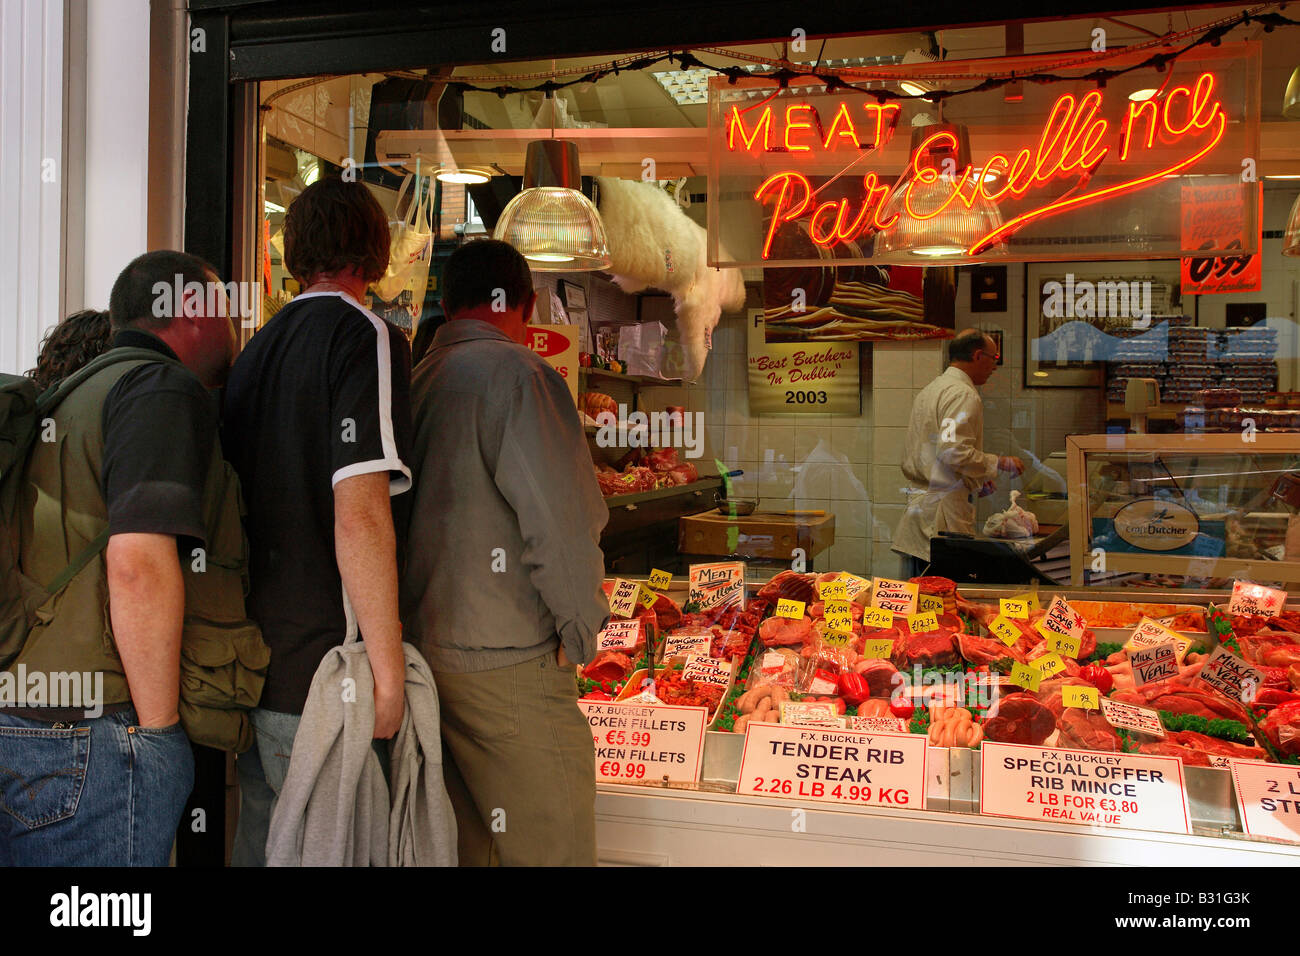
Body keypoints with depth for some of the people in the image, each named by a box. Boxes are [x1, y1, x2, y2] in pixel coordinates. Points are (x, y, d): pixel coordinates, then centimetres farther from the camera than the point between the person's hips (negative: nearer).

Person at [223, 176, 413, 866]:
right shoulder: (365, 337, -10)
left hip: (252, 671, 8)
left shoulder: (255, 349, 13)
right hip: (319, 678, -7)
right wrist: (388, 676, -16)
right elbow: (359, 516, -20)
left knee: (260, 844, 16)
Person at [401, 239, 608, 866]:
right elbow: (558, 521, -18)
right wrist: (580, 630, -5)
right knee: (553, 850, 2)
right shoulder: (517, 374, -12)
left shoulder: (414, 381, 10)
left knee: (460, 844, 19)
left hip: (419, 647, 8)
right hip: (503, 661, -8)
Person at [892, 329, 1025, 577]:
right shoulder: (963, 394, -10)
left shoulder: (928, 391, 20)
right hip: (944, 511, -10)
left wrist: (975, 480, 22)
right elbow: (954, 451, -22)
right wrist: (998, 463, -8)